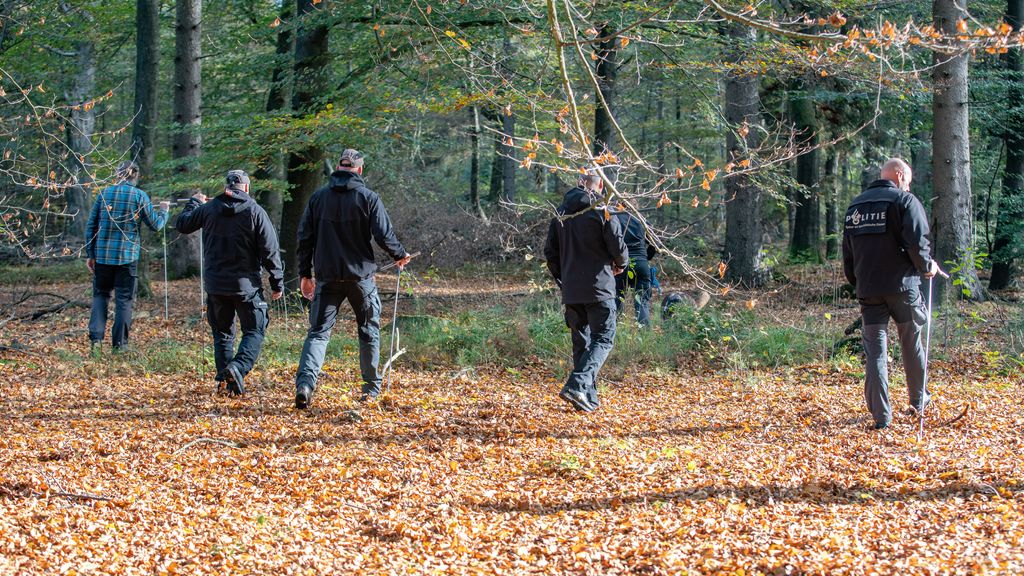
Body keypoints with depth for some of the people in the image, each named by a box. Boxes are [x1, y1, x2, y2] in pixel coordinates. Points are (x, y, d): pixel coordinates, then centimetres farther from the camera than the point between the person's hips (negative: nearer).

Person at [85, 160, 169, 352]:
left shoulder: (104, 193, 3)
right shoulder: (139, 196, -4)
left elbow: (91, 226, 4)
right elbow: (155, 225, 2)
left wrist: (90, 254, 10)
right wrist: (164, 211, 23)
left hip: (103, 255, 2)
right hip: (127, 256, -2)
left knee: (100, 294, 13)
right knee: (124, 299, 6)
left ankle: (96, 337, -1)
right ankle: (119, 343, 6)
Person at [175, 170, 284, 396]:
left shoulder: (208, 208, 2)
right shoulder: (255, 212, -7)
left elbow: (182, 224, 18)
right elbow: (270, 250, -7)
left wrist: (194, 202, 35)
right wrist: (277, 283, 1)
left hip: (215, 284, 3)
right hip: (246, 284, -3)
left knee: (222, 333, 15)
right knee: (254, 331, 3)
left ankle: (225, 380, 7)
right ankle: (238, 368, -21)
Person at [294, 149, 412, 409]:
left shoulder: (318, 197, 4)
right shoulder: (368, 197, -5)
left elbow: (305, 237, 6)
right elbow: (384, 234, -8)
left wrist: (305, 273, 14)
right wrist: (400, 255, 12)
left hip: (327, 277, 2)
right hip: (360, 276, -2)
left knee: (318, 331, 1)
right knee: (369, 330, 14)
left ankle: (305, 382, -20)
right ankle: (371, 388, 20)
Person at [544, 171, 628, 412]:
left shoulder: (561, 213, 9)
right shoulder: (602, 211, -9)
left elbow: (550, 251, 12)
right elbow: (618, 247, -9)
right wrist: (621, 264, 13)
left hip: (570, 290, 6)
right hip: (598, 288, -6)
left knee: (581, 342, 12)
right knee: (603, 339, -2)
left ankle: (588, 396, 9)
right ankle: (577, 386, -21)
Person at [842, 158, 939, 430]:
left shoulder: (855, 206, 13)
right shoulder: (904, 201, -6)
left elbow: (847, 251, 16)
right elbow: (917, 241, -17)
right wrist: (927, 266, 1)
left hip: (868, 291, 4)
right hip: (901, 286, -4)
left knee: (874, 351, 2)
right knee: (912, 343, 16)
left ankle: (881, 415, -3)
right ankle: (919, 401, 29)